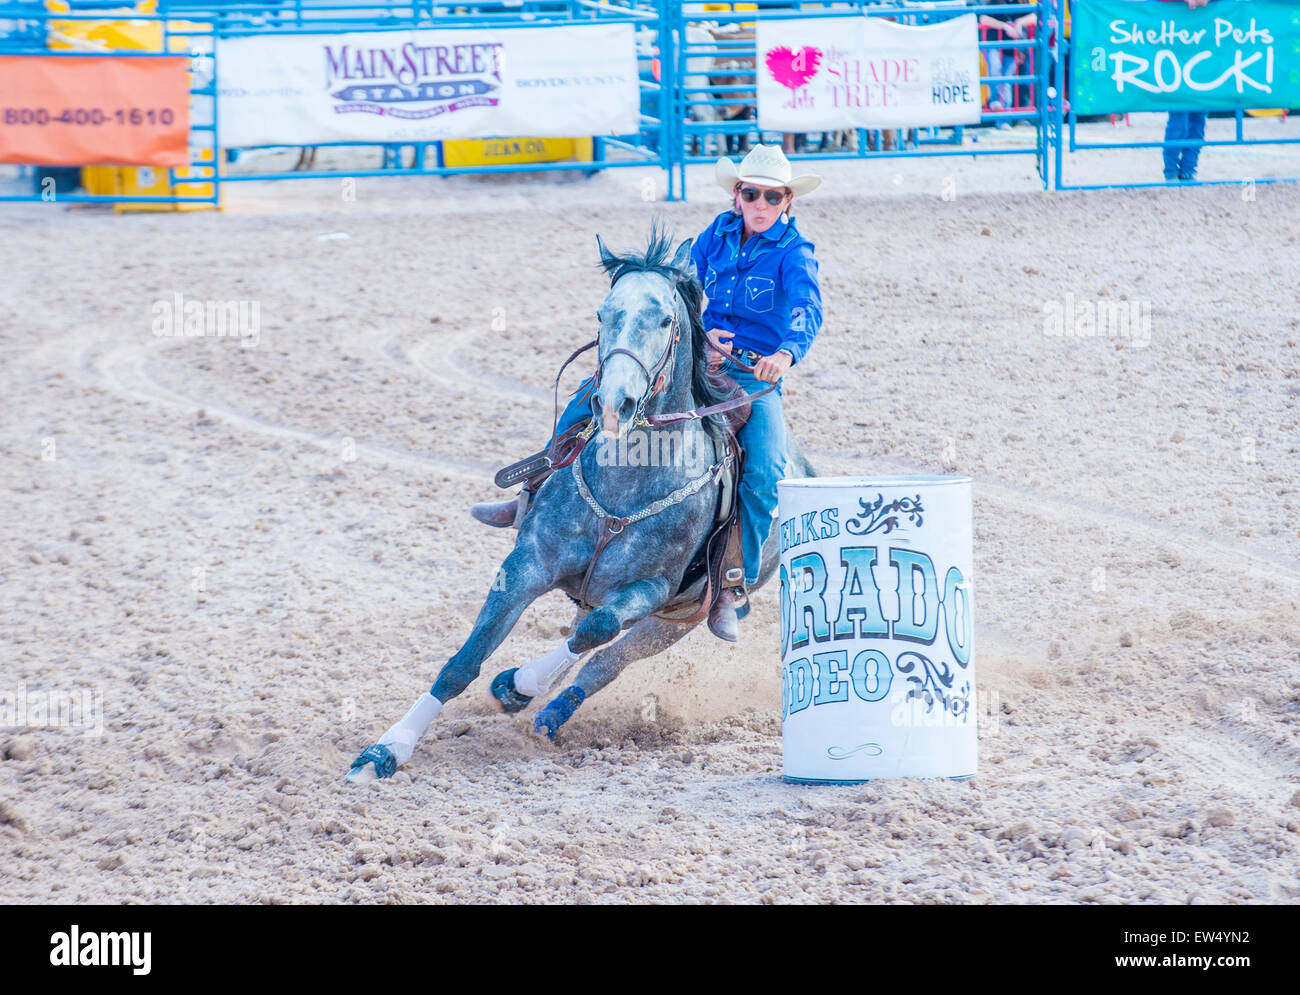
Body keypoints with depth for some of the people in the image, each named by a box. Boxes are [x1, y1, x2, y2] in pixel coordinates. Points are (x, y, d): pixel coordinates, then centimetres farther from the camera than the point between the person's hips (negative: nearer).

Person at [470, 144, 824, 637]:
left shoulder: (794, 253, -8)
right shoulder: (717, 234, 7)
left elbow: (807, 310, -26)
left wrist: (786, 353, -48)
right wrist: (701, 332, -16)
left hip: (755, 378, -5)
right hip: (696, 359, 5)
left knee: (764, 475, -30)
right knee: (594, 393, -5)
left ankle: (731, 585, -22)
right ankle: (534, 499, 2)